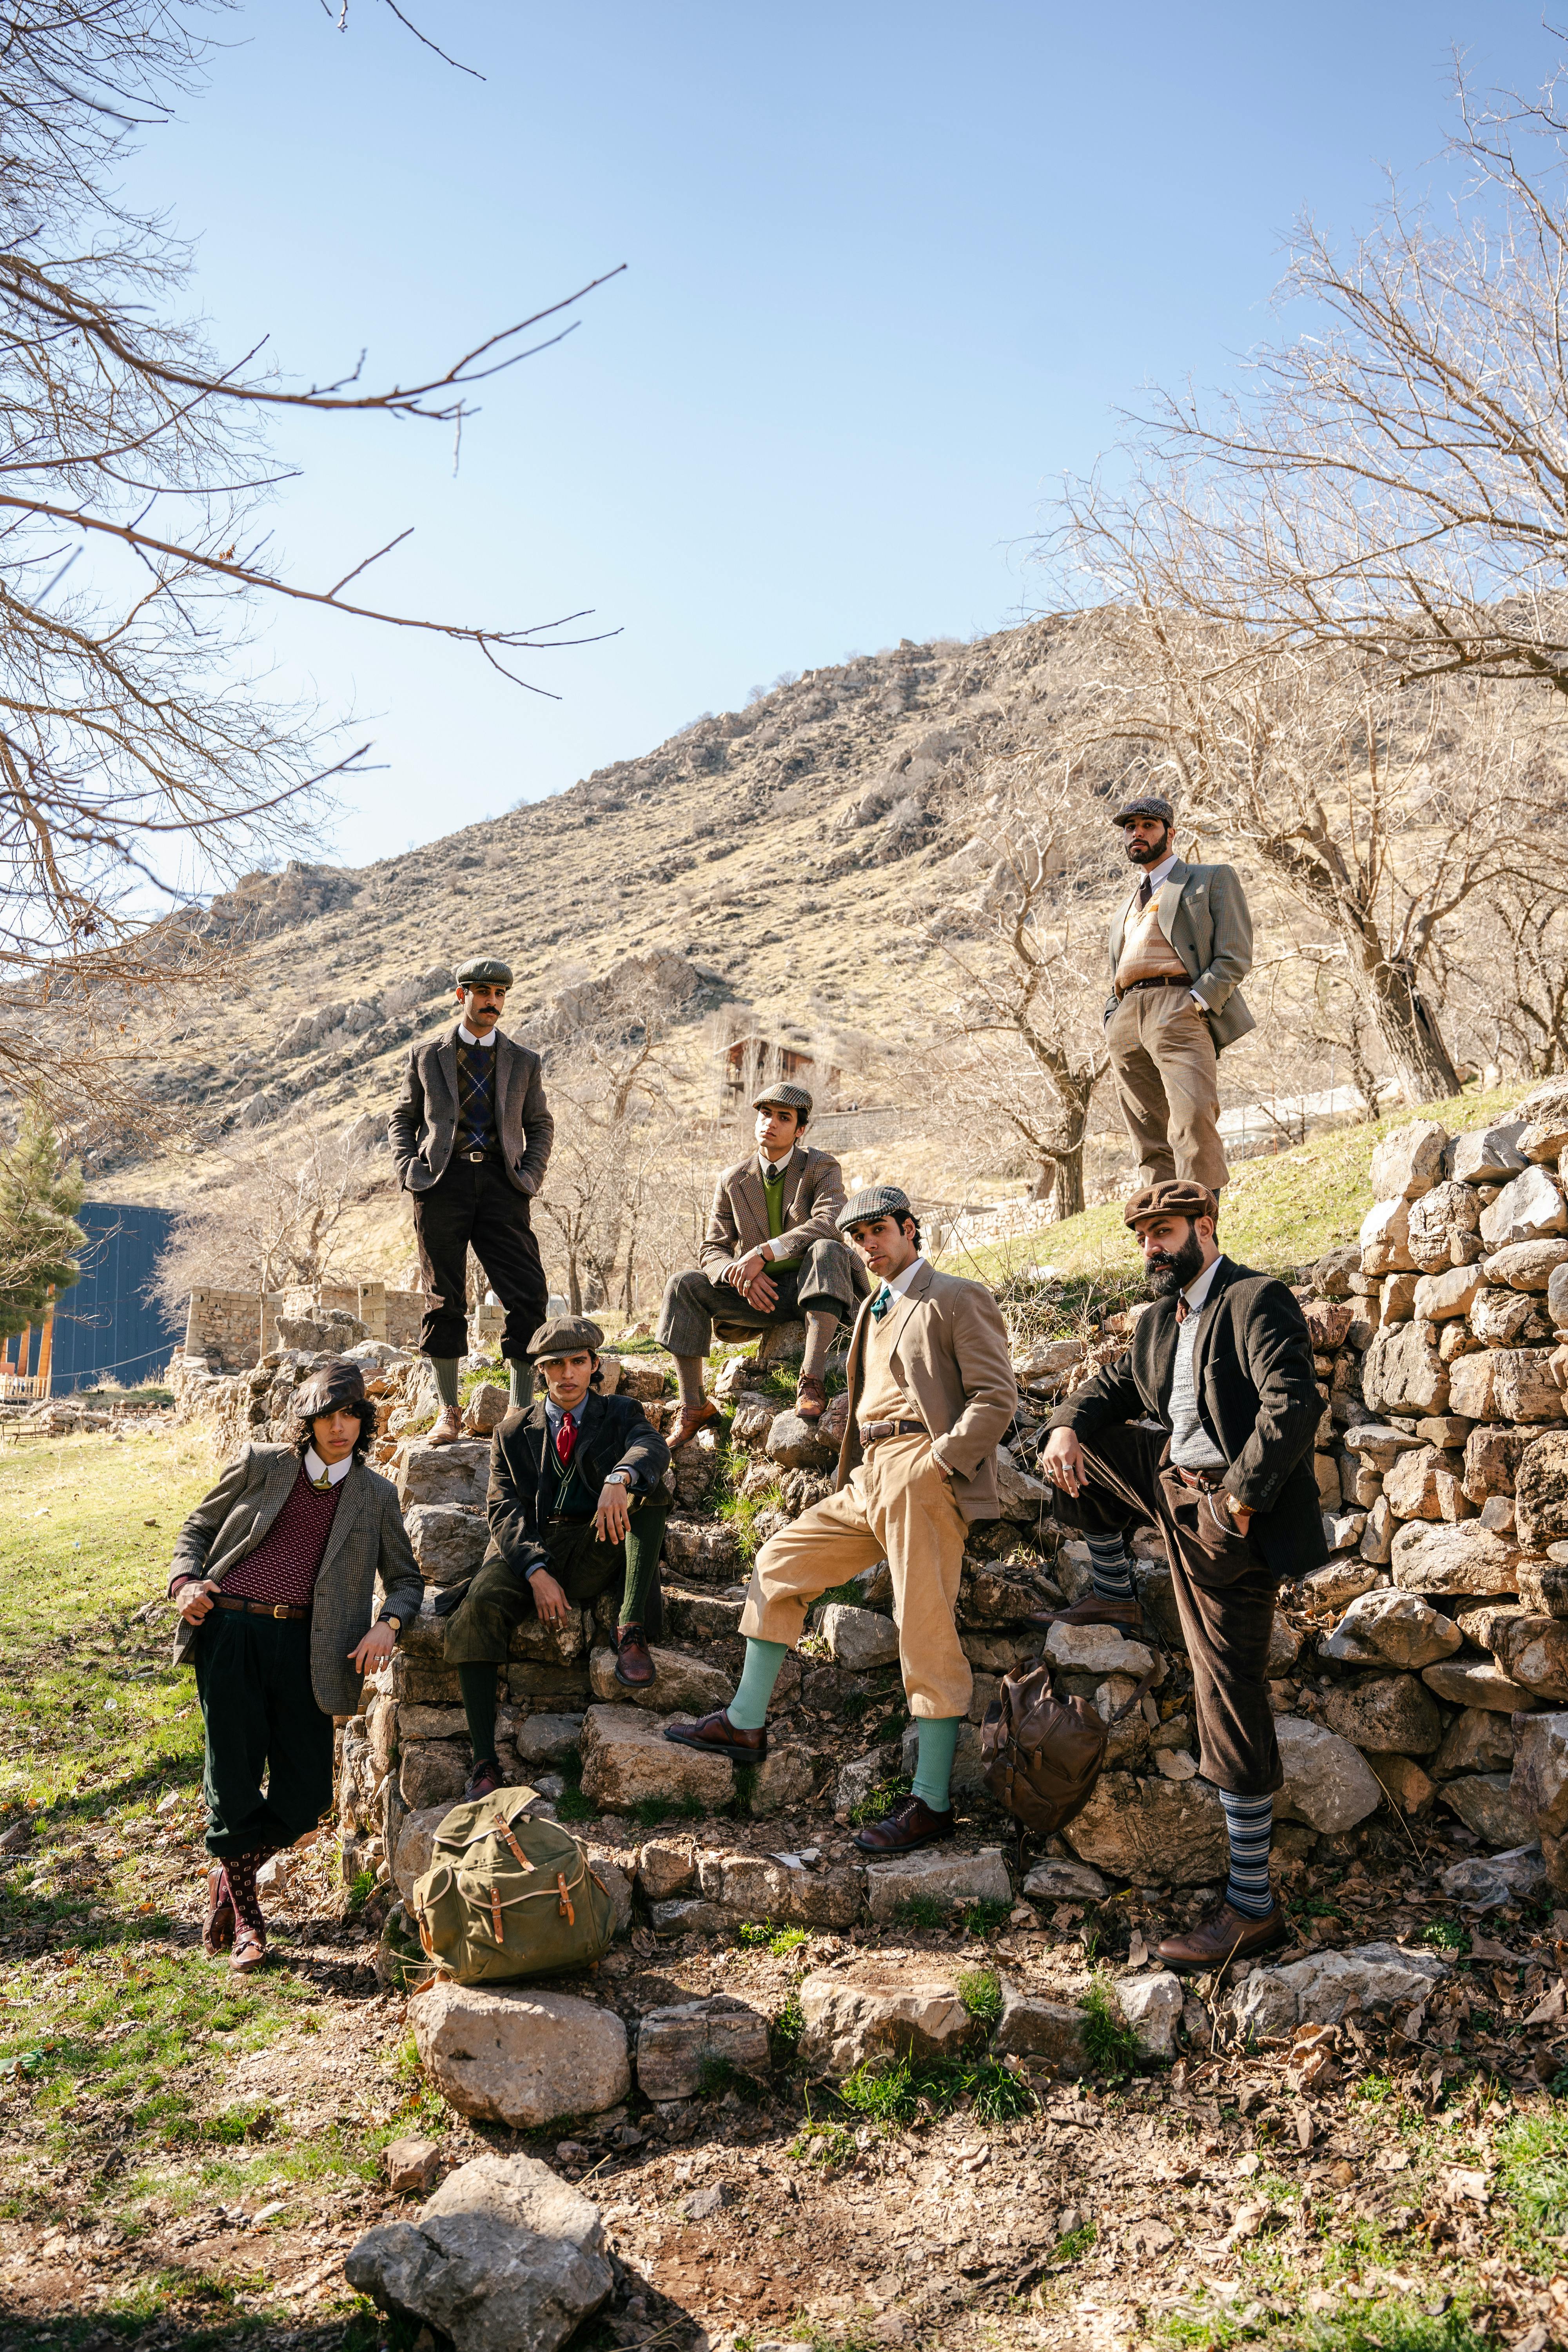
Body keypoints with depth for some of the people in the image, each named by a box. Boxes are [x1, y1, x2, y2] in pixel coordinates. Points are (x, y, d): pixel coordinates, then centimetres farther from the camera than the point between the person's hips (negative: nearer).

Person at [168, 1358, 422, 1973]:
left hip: (303, 1641, 2)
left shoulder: (377, 1495, 12)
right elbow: (196, 1528, 16)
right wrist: (186, 1582, -3)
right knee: (234, 1779, -1)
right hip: (231, 1629, -1)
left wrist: (388, 1624, -3)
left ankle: (228, 1873, 29)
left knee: (303, 1796, 0)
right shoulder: (259, 1465, 8)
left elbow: (405, 1576, 17)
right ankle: (244, 1914, 20)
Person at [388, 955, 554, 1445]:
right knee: (444, 1300, 1)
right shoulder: (427, 1055, 13)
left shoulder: (523, 1062, 16)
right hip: (444, 1182, -1)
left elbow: (540, 1124, 22)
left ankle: (522, 1412, 0)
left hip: (501, 1184, 1)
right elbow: (402, 1118, 17)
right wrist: (408, 1167, 0)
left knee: (529, 1296, -9)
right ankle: (449, 1412, 12)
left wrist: (532, 1172, 5)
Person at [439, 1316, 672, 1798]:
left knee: (647, 1488, -26)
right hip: (528, 1552, 1)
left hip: (597, 1553, 0)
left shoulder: (621, 1413, 14)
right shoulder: (513, 1433, 17)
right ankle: (484, 1762, -29)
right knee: (479, 1605, -30)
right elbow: (505, 1512, 4)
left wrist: (620, 1478, -36)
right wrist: (537, 1573, -16)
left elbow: (653, 1447, -11)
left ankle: (632, 1630, -28)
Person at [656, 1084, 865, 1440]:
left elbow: (829, 1223, -25)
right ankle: (694, 1407, -13)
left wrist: (762, 1253, -33)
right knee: (683, 1285, -15)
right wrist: (739, 1274, -22)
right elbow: (712, 1250, 3)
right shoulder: (733, 1181, 6)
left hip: (812, 1290, -4)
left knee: (826, 1249, -36)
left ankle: (812, 1381, -41)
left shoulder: (822, 1167, -5)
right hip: (760, 1293, 4)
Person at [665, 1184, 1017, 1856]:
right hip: (868, 1479, 9)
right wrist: (853, 1470, 15)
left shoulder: (958, 1299, -2)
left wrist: (937, 1464, -16)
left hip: (922, 1477, -9)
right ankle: (745, 1724, 18)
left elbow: (997, 1396, -9)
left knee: (926, 1635, -8)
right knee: (780, 1562, 9)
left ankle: (932, 1802, -2)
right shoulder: (872, 1311, 23)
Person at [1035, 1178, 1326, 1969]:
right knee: (1083, 1448, 16)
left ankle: (1252, 1907, 3)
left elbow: (1291, 1405, -25)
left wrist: (1241, 1499, -25)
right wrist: (1066, 1426, 1)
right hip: (1171, 1480, 9)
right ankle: (1115, 1598, 29)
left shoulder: (1257, 1302, -15)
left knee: (1230, 1701, -6)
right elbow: (1111, 1385, 23)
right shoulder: (1159, 1320, 14)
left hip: (1226, 1518, -8)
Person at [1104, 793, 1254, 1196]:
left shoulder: (1214, 879, 14)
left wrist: (1196, 1002, -12)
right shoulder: (1128, 908, 32)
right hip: (1126, 1021, 6)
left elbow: (1235, 956, 2)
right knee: (1151, 1145, -3)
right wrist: (1112, 1020, 12)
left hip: (1179, 1007, -6)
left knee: (1193, 1116, -24)